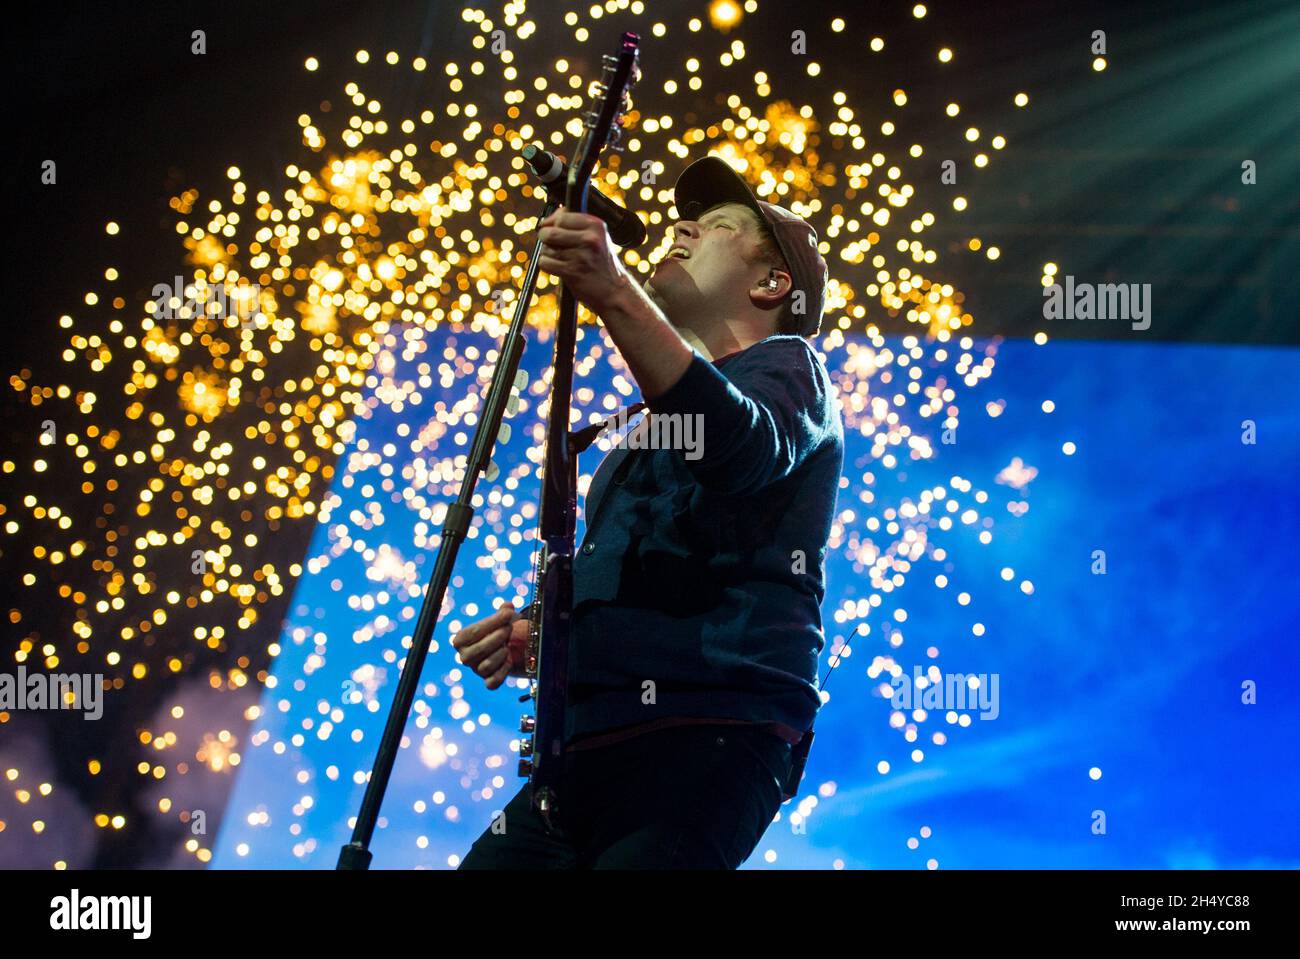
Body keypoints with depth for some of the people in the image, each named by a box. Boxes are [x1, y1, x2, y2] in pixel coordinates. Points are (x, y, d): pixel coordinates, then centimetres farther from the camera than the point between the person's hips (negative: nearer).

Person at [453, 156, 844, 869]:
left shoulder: (783, 363, 8)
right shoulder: (650, 421, 34)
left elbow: (746, 447, -18)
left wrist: (614, 295, -29)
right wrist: (537, 637, 13)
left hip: (700, 739, -8)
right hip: (589, 742, 8)